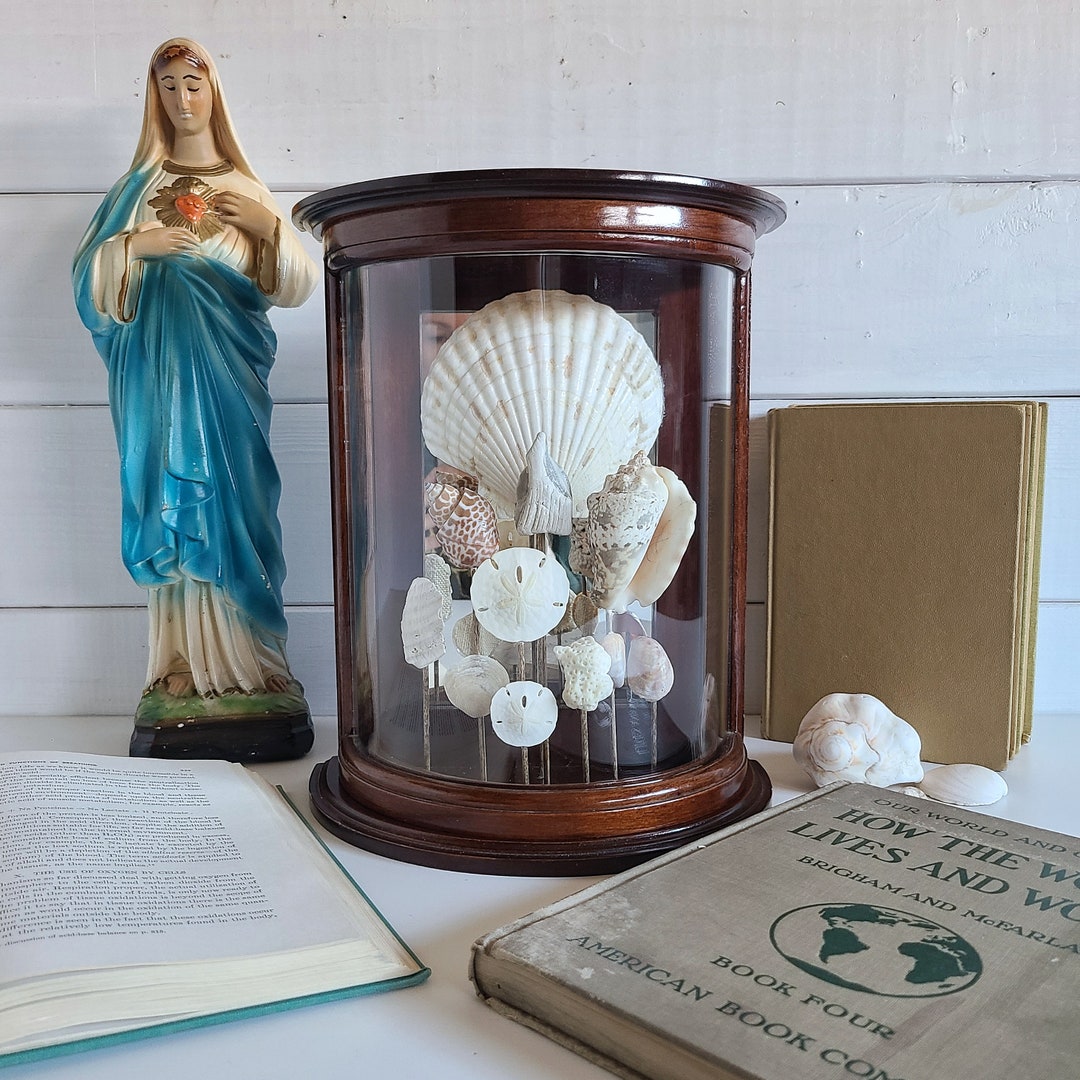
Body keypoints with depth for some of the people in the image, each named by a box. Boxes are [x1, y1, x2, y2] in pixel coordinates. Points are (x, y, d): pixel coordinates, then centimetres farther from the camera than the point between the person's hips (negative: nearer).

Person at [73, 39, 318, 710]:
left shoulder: (247, 187, 12)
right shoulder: (139, 185, 13)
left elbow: (298, 285, 7)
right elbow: (89, 275, 7)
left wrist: (269, 228, -8)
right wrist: (134, 245, -9)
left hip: (229, 365, 0)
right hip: (158, 362, 0)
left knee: (233, 492, -3)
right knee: (173, 495, -3)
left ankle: (242, 659, 5)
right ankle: (186, 660, 3)